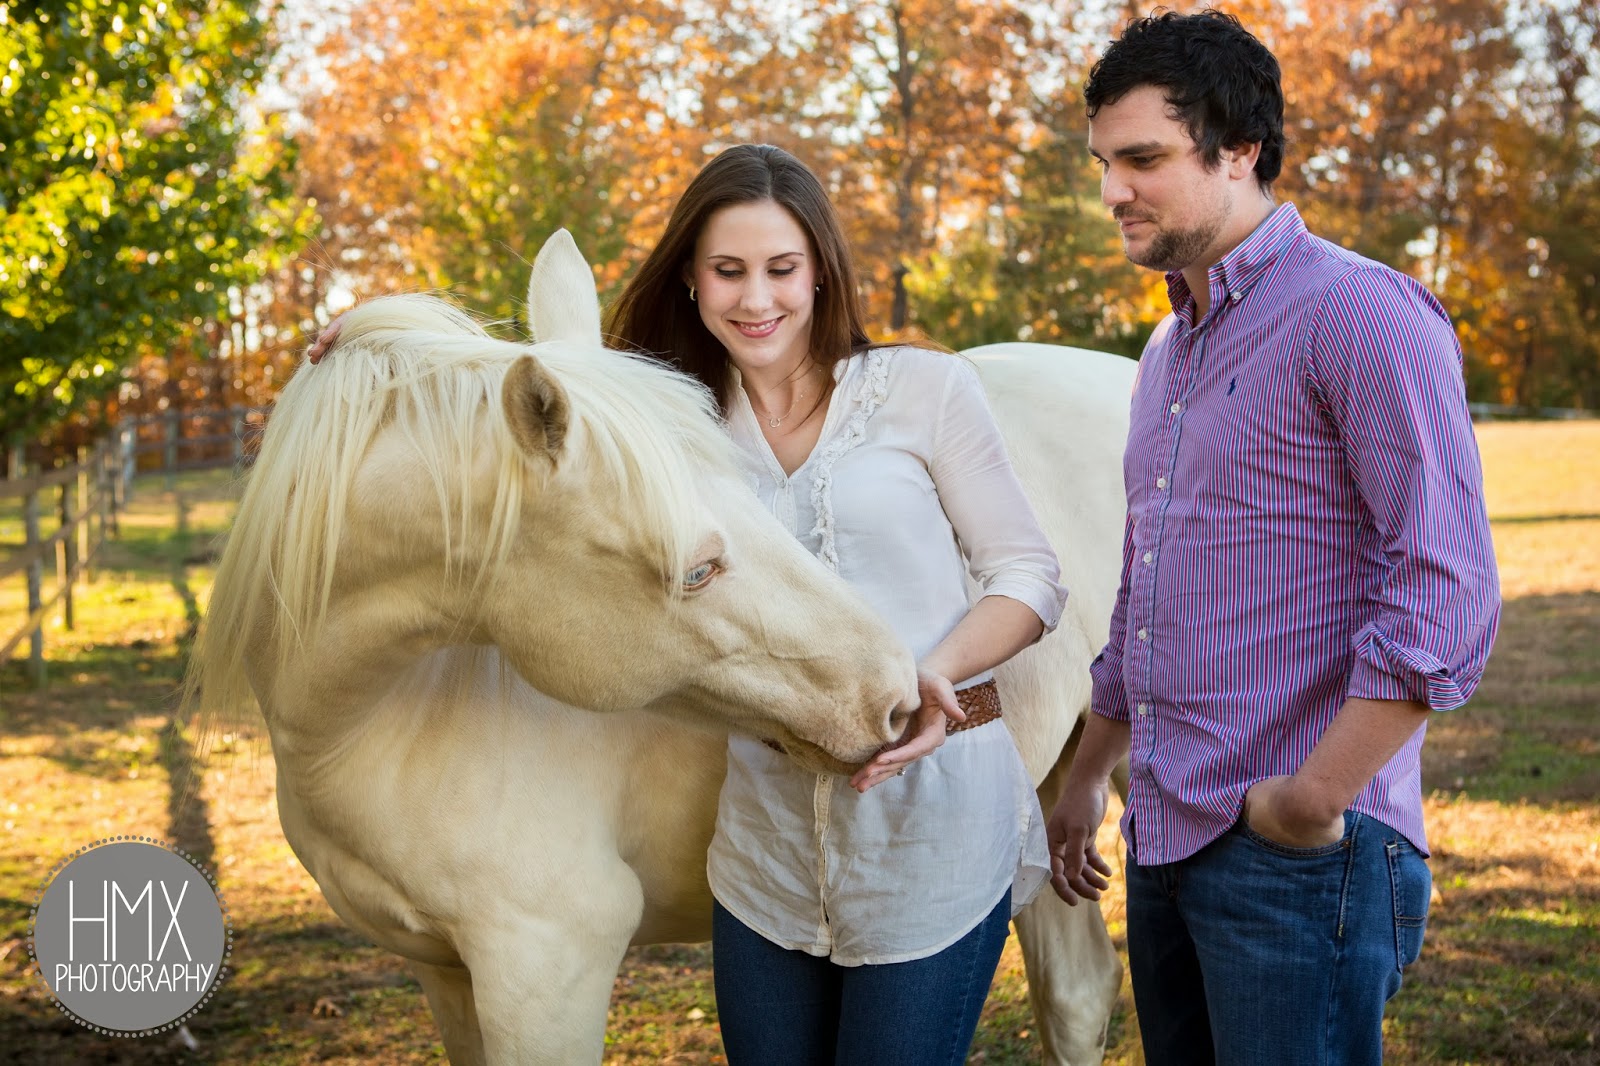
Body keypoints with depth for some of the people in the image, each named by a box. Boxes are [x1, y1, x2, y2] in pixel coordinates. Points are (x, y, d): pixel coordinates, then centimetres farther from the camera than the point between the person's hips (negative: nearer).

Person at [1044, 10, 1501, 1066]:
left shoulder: (1361, 313, -11)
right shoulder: (1169, 351, 17)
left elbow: (1447, 597, -19)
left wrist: (1309, 802, -19)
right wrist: (1087, 778, 26)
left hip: (1302, 861, -8)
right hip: (1165, 847, 8)